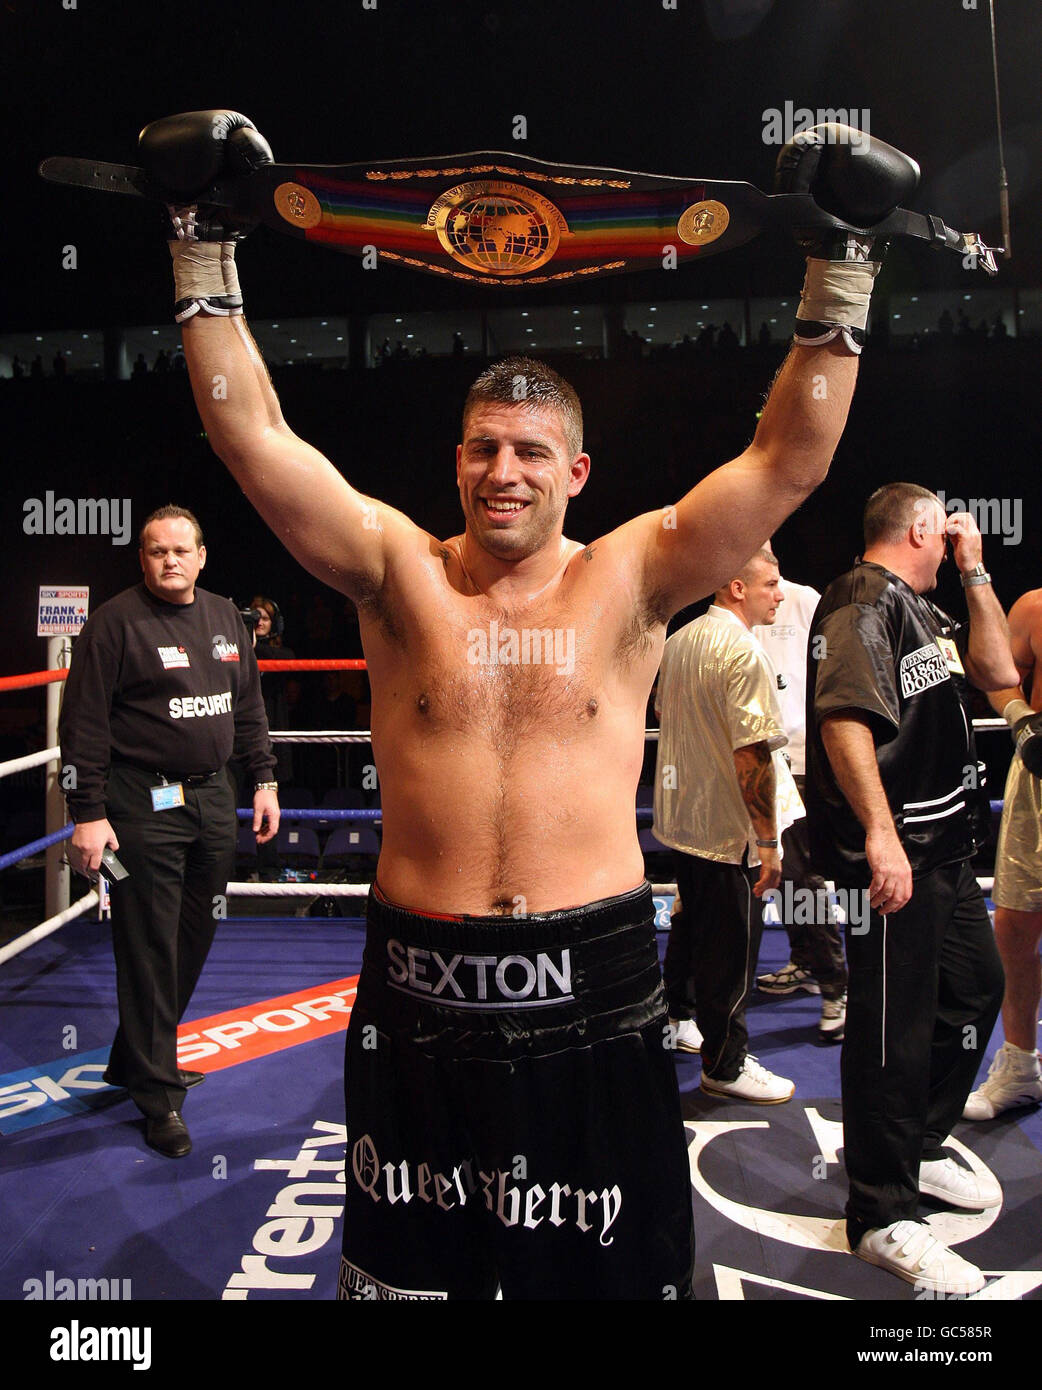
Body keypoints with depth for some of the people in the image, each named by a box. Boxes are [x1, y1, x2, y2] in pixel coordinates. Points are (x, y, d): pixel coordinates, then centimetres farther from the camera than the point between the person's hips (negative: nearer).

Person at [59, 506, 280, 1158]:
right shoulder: (115, 622, -7)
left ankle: (137, 1060, 32)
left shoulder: (226, 618, 11)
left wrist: (264, 779, 13)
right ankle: (158, 1094, 11)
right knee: (150, 951, -1)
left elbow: (250, 707, 19)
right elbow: (84, 724, -9)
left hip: (214, 799, 7)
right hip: (143, 806, -6)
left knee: (194, 939, 13)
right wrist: (88, 813, -13)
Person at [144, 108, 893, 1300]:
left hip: (592, 986, 0)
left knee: (606, 1260, 15)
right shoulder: (400, 573, -1)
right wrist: (204, 248, -6)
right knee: (411, 1260, 18)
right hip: (419, 982, 1)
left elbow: (790, 460, -5)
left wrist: (837, 277, -7)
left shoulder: (629, 580, -1)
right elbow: (254, 435, -5)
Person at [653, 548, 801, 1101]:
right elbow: (752, 753, -25)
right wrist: (768, 842, -20)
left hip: (681, 817, 9)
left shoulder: (678, 641, 7)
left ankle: (674, 1019, 40)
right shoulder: (742, 651, -21)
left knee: (691, 925, 24)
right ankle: (725, 1064, 15)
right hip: (729, 827, -9)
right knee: (731, 948, 3)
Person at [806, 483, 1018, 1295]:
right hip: (891, 856, -11)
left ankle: (918, 1150, 38)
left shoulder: (921, 610, 19)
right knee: (894, 1029, -4)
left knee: (975, 989, 21)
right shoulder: (862, 603, -13)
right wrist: (880, 833, -31)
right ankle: (882, 1219, 10)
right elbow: (843, 716, -24)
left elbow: (998, 671, 19)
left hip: (946, 847, 11)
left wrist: (975, 572, 14)